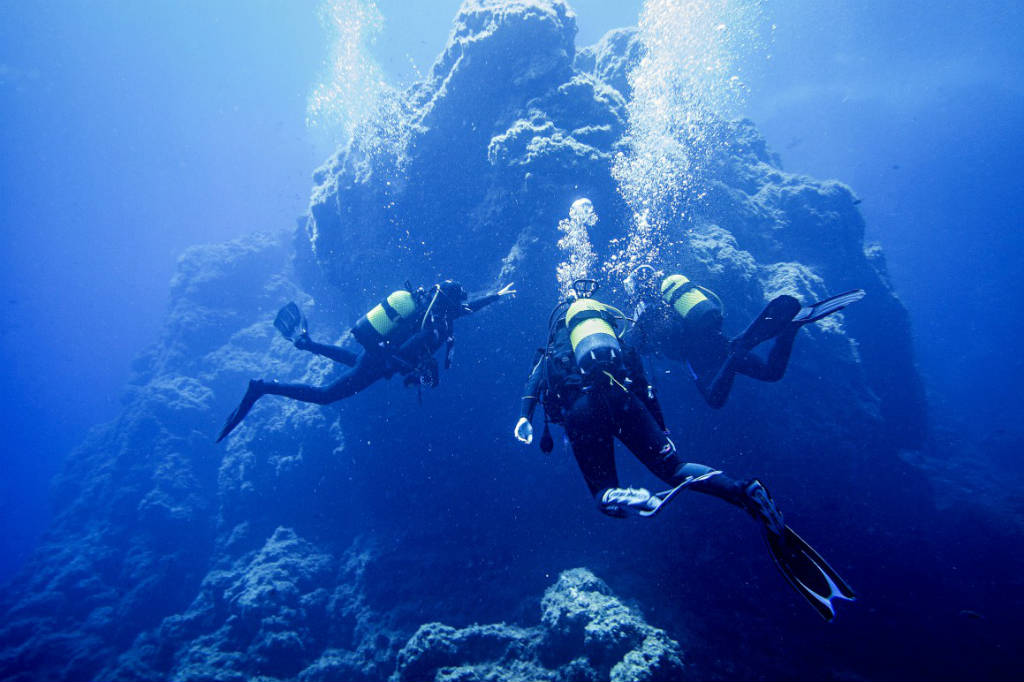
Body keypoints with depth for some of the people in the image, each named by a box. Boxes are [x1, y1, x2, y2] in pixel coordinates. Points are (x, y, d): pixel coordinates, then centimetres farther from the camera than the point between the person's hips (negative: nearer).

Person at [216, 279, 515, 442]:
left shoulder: (431, 298, 2)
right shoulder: (437, 327, -25)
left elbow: (466, 307, 20)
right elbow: (401, 354, -31)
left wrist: (496, 295, 26)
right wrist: (420, 373, -15)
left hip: (372, 346, 9)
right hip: (378, 362, -9)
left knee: (354, 361, 42)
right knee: (325, 395, 0)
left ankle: (304, 340, 34)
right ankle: (262, 388, -7)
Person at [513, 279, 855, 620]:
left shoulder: (551, 351, 32)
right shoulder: (619, 340, 35)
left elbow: (533, 382, 11)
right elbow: (642, 382, 25)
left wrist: (524, 418, -2)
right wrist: (661, 428, 23)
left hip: (580, 409, -2)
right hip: (620, 395, 2)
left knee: (605, 496, 1)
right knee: (674, 467, 0)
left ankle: (635, 502, -37)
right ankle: (745, 492, -28)